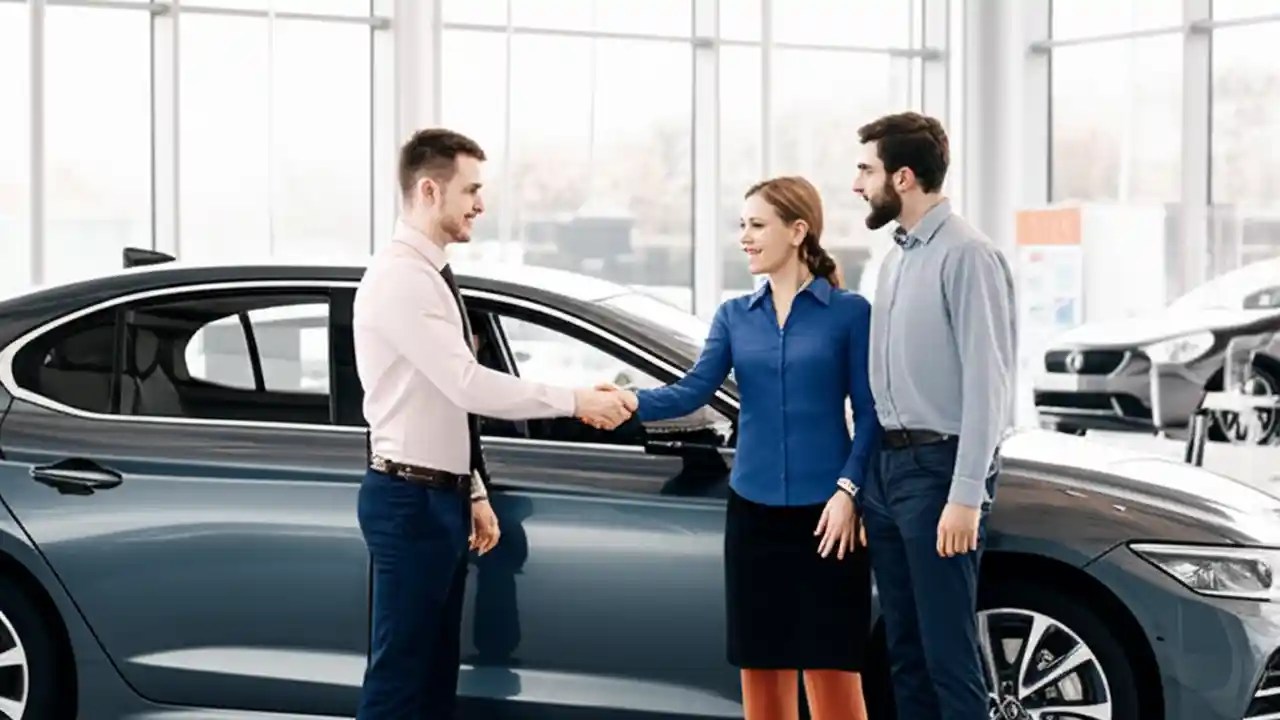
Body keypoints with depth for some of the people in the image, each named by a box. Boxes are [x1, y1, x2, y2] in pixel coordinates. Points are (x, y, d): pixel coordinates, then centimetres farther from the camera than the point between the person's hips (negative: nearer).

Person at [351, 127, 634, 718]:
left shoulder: (430, 276, 14)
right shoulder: (399, 278, -17)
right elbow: (470, 386, -24)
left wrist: (474, 493, 19)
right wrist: (575, 401, -19)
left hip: (441, 496, 10)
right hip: (409, 499, -10)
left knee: (435, 671, 14)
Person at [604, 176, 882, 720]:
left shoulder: (848, 313, -2)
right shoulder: (734, 316, 10)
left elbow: (869, 414, -3)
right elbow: (694, 390, -3)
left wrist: (849, 490, -15)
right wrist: (634, 402, -22)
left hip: (824, 512, -4)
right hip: (753, 511, 4)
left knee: (832, 674, -4)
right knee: (761, 671, 8)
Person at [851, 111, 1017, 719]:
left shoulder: (966, 255, -13)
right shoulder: (896, 259, 15)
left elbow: (987, 382, -17)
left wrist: (966, 494, -20)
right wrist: (859, 478, 12)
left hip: (938, 466, -9)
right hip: (889, 465, 9)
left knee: (948, 654, -6)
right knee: (905, 650, 12)